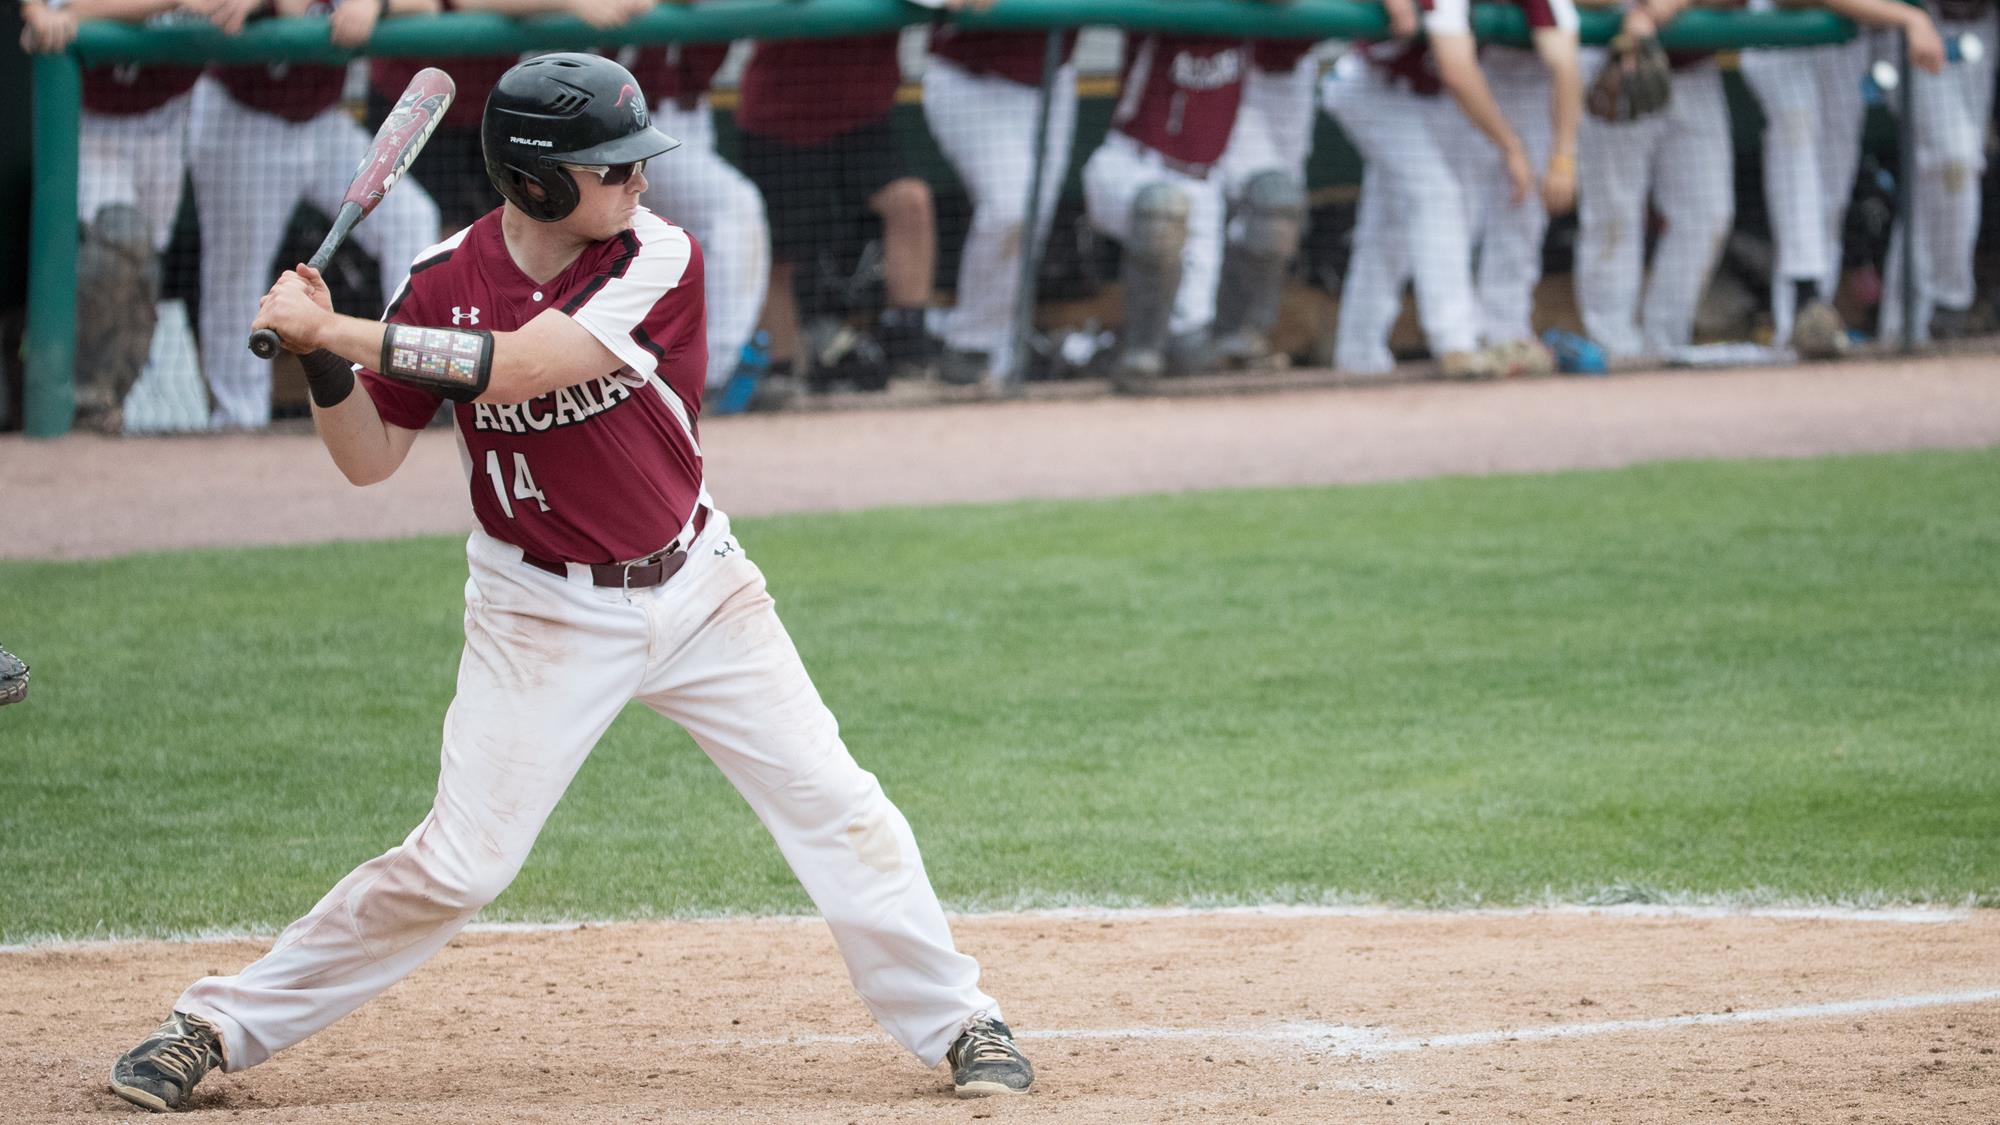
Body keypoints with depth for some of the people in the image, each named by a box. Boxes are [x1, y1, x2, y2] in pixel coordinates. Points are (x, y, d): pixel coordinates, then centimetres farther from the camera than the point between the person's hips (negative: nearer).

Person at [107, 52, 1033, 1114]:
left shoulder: (656, 260, -17)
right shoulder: (445, 282, -10)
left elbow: (513, 366, -29)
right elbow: (370, 458, -3)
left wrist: (336, 331, -30)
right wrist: (321, 356, -21)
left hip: (697, 589, 1)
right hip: (545, 615, -1)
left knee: (839, 809, -3)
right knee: (456, 864, -7)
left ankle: (956, 1024, 13)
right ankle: (217, 1025, 4)